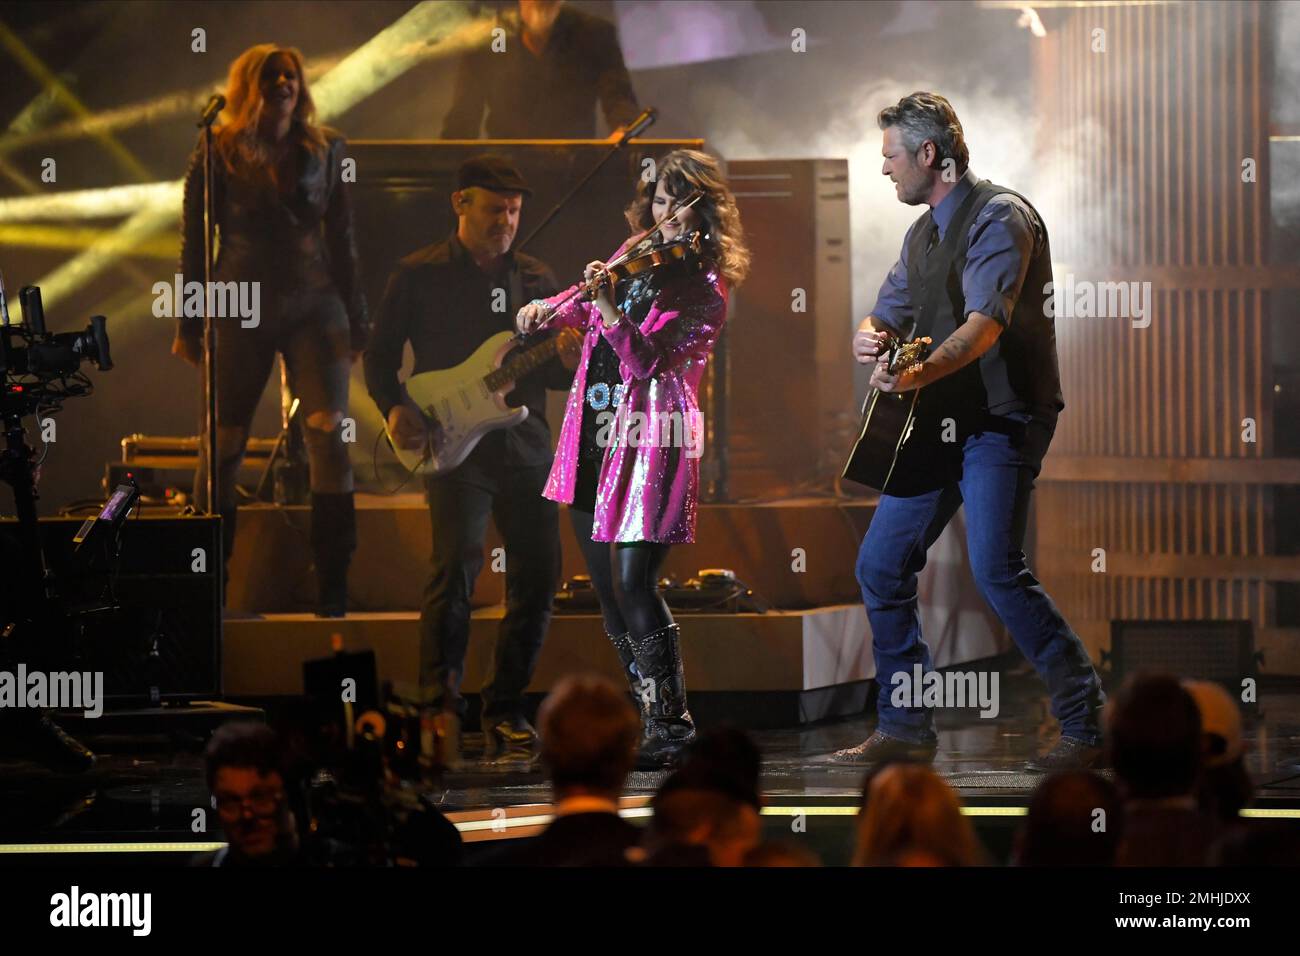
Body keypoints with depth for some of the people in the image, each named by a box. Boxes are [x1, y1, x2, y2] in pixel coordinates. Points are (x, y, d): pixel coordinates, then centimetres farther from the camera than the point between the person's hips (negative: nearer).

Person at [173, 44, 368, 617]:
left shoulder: (325, 151, 7)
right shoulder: (218, 156, 0)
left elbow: (342, 238, 12)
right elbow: (193, 242, 3)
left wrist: (356, 318, 11)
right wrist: (188, 325, 0)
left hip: (314, 307, 1)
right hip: (241, 310, -1)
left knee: (331, 434, -12)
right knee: (224, 442, 0)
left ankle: (333, 586, -7)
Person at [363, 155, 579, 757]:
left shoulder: (535, 279, 14)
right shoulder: (419, 276, 4)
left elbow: (551, 372, 16)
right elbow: (379, 355, 7)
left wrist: (565, 360, -7)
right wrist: (394, 409, -10)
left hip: (524, 443, 4)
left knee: (539, 574, 1)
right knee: (456, 563, -20)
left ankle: (504, 706, 15)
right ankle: (442, 704, -13)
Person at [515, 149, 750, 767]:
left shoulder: (705, 289, -9)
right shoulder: (635, 254, 11)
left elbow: (650, 361, -20)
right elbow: (586, 306, 31)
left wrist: (610, 308, -33)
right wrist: (552, 309, 11)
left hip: (649, 442, -8)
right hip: (595, 437, 8)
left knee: (632, 583, -14)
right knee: (606, 586, 11)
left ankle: (670, 722, -5)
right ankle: (646, 709, 23)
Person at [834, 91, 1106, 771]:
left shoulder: (1000, 216, -12)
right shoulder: (923, 233, 17)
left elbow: (986, 323, -25)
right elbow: (890, 313, 19)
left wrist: (921, 372, -41)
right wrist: (870, 338, -6)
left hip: (1000, 421, -9)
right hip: (939, 424, 9)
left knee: (996, 570, -20)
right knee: (881, 566, 7)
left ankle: (1086, 725, -13)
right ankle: (905, 728, 17)